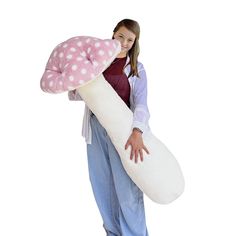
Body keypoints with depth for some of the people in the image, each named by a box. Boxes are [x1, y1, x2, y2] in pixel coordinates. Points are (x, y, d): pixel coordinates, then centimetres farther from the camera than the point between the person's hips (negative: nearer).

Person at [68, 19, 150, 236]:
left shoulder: (136, 68, 2)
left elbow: (141, 103, -11)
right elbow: (74, 94, 9)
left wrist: (137, 132, -28)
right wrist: (76, 91, -16)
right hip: (96, 127, 3)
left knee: (127, 186, -2)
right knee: (102, 183, 10)